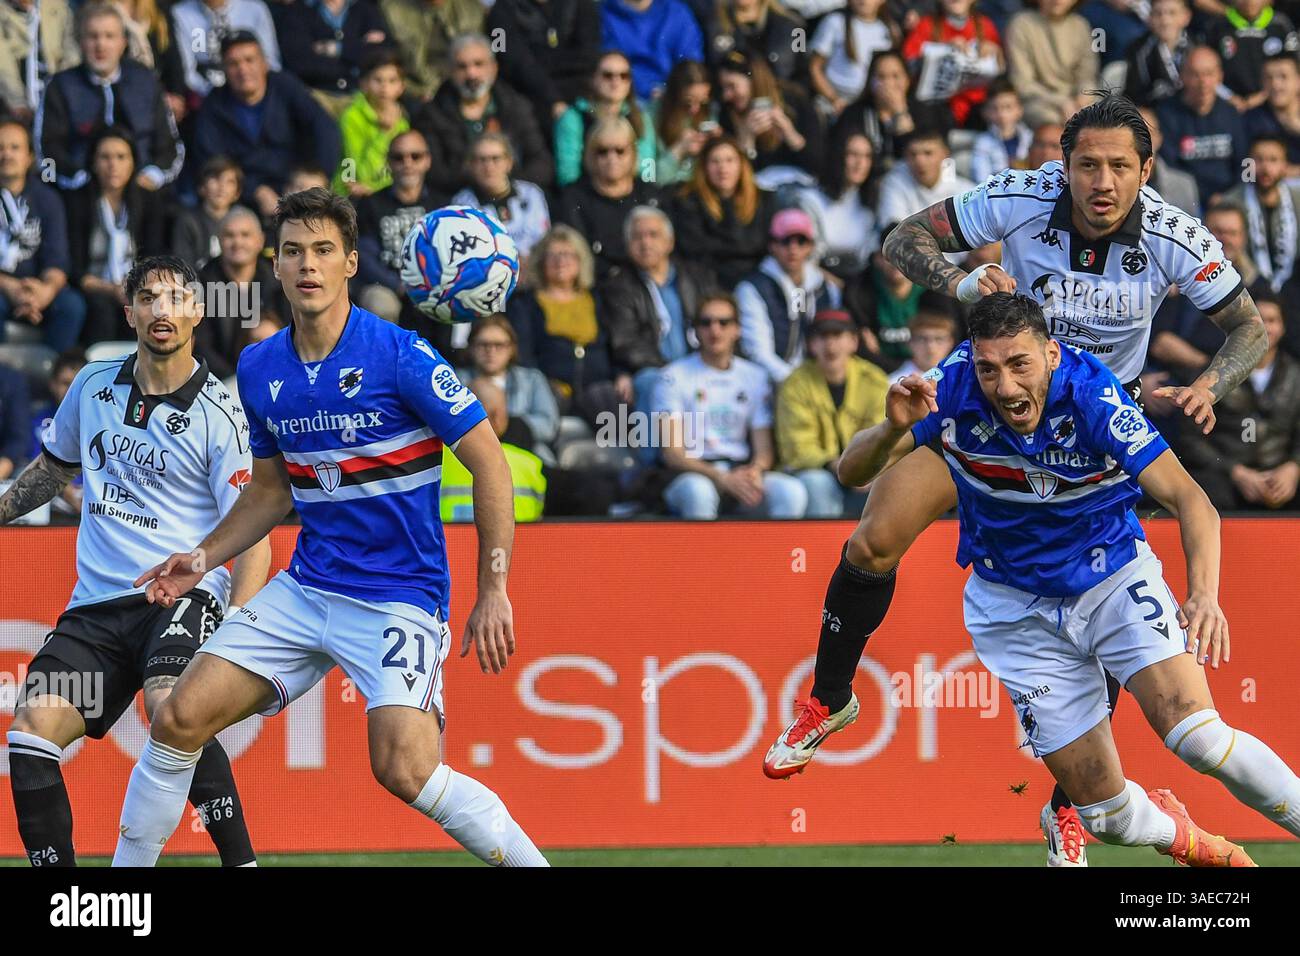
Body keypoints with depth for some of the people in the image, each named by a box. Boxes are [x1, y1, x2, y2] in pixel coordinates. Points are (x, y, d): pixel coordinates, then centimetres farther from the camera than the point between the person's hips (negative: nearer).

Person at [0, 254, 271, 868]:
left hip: (183, 595, -5)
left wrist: (235, 629, -19)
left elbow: (253, 537, -6)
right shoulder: (93, 387, 10)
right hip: (95, 606, 5)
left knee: (170, 707, -34)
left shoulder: (219, 416, -5)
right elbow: (53, 468, 31)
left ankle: (240, 862, -26)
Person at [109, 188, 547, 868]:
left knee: (405, 770, -24)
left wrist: (493, 592, -14)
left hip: (398, 598, -6)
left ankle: (531, 865, -5)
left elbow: (488, 462, -11)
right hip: (305, 588, 6)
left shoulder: (398, 355, -14)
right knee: (179, 720, -1)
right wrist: (204, 557, 7)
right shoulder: (259, 369, 5)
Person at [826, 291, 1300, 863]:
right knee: (1106, 812, 0)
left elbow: (1189, 500, -29)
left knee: (1197, 737, -26)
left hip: (1117, 581, -2)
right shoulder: (954, 388, -21)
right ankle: (1183, 837, 34)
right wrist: (895, 428, -41)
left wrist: (1204, 594, -47)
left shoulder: (1091, 396, -27)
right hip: (1017, 610, 2)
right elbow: (852, 472, -19)